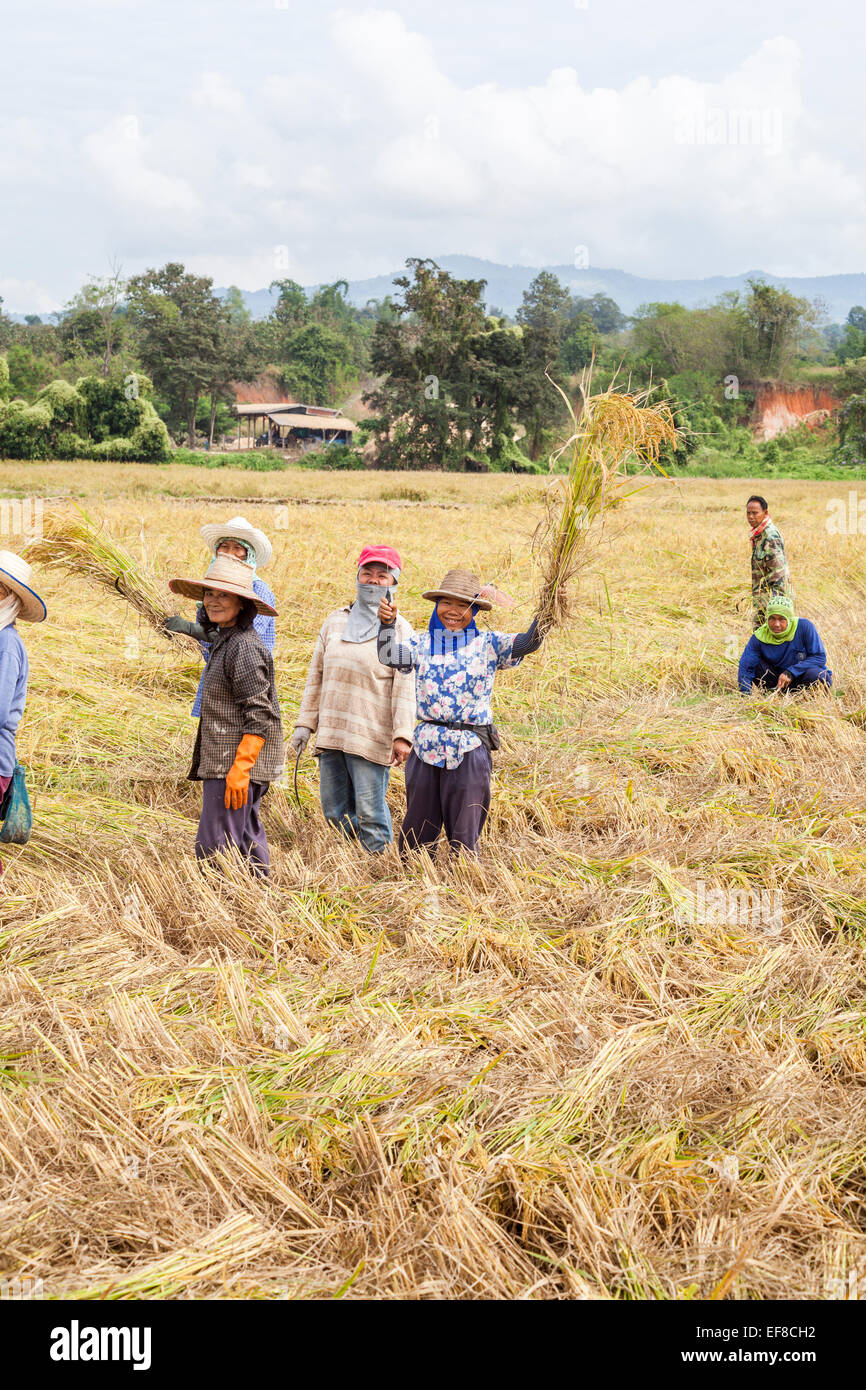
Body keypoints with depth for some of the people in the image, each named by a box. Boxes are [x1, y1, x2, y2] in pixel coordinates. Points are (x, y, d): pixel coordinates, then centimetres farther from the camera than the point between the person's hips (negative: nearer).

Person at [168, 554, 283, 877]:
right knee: (245, 838, 16)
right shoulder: (224, 639, 15)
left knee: (215, 848, -12)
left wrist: (239, 770, -23)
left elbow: (259, 716, -20)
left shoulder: (244, 647, -17)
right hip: (224, 762, 11)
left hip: (235, 763, -11)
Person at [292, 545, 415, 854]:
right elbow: (316, 675, 18)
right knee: (335, 811, 10)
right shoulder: (335, 621, 14)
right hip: (331, 733, 6)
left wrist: (402, 735, -18)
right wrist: (305, 723, 12)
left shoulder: (399, 629, -1)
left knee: (370, 813, -6)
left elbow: (405, 686, -9)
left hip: (370, 736, -5)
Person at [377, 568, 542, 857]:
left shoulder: (488, 645, 2)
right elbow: (389, 656, -6)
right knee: (417, 831, 12)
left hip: (469, 750, -3)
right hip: (426, 746, 3)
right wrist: (387, 623, -21)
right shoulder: (423, 644, 9)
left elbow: (528, 642, -11)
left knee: (463, 835, 5)